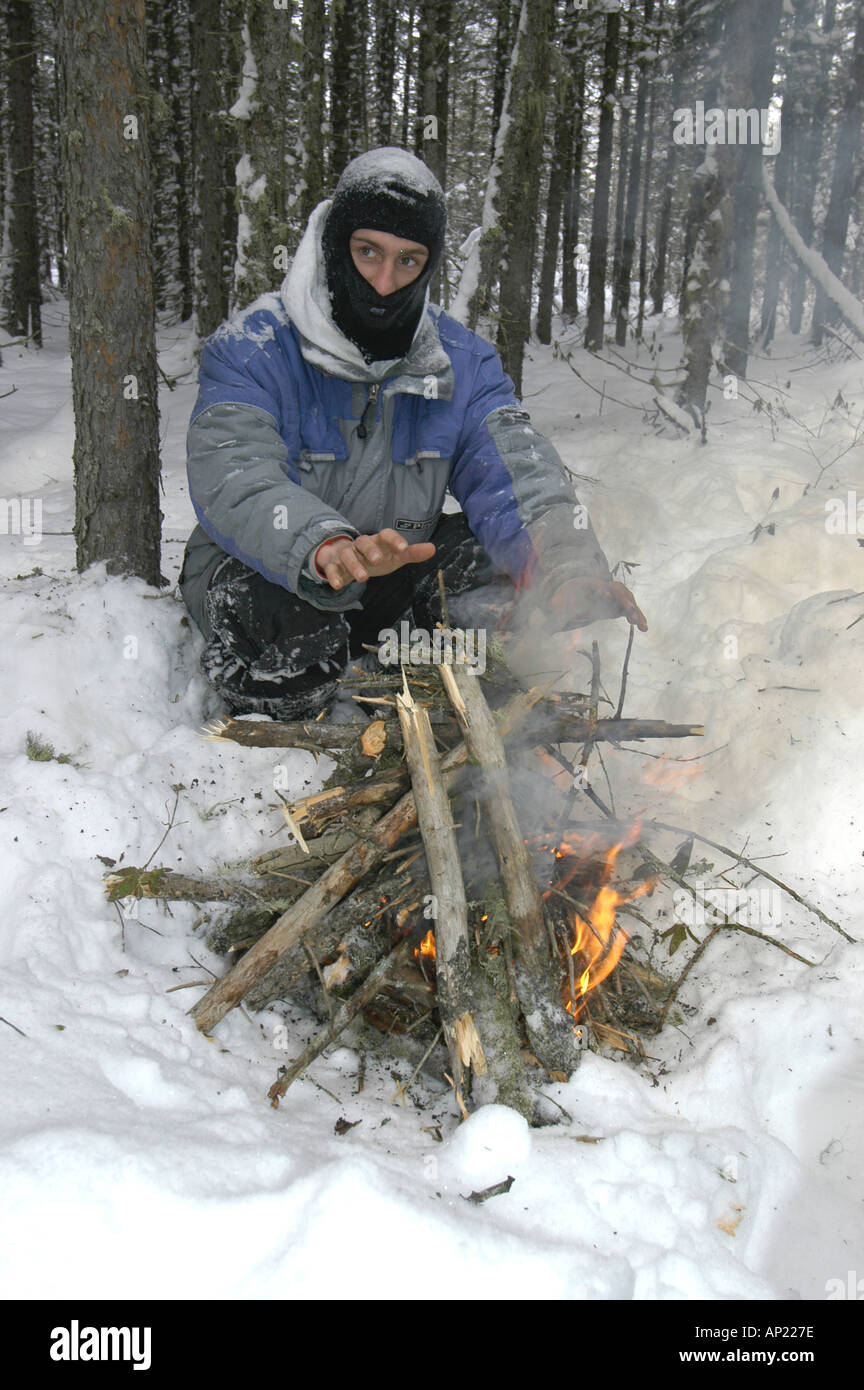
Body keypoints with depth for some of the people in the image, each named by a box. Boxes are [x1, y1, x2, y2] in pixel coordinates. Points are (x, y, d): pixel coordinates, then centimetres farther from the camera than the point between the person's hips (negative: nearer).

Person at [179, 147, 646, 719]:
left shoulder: (462, 362, -3)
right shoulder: (252, 348, -15)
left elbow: (515, 470, -18)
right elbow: (230, 479, -32)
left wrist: (566, 568, -41)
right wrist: (327, 547, -54)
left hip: (394, 581, 4)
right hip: (261, 573, -3)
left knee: (493, 564, -21)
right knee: (282, 610, -37)